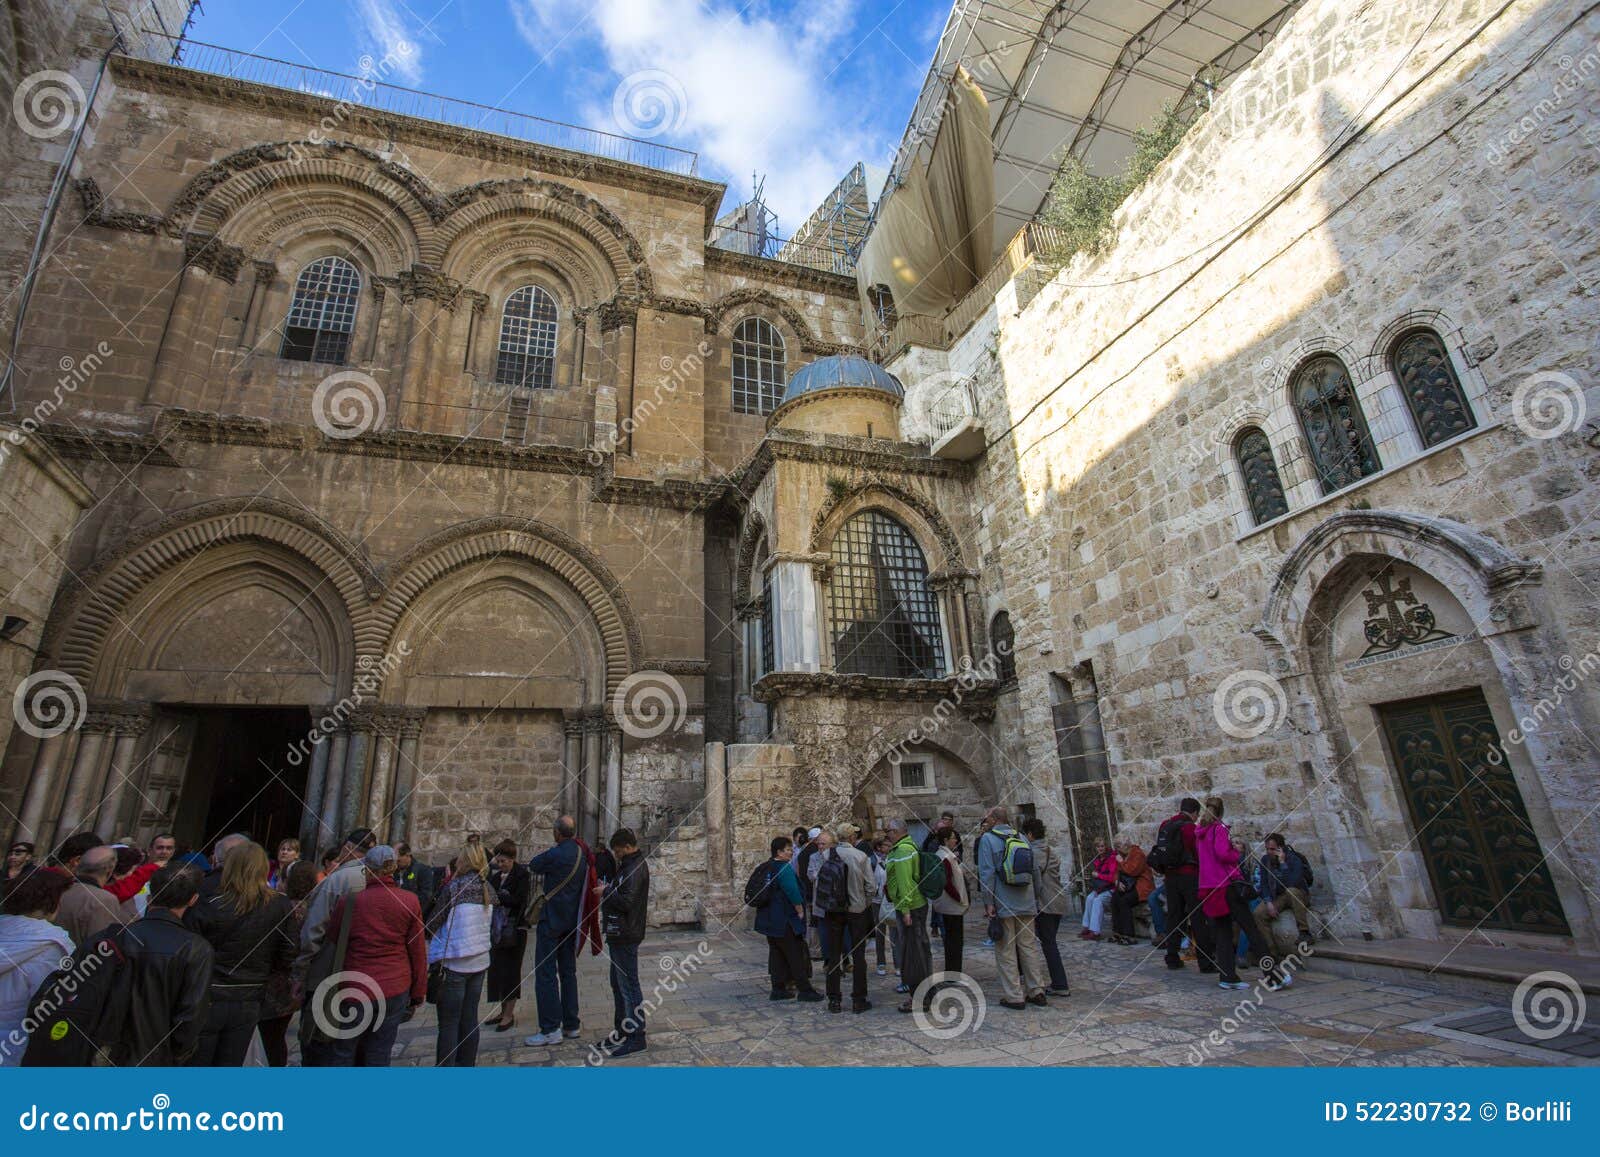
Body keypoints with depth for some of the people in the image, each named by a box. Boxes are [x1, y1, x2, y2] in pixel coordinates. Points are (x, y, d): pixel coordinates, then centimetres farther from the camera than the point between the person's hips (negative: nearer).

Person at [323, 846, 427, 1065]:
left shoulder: (349, 900, -10)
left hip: (353, 989, -1)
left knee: (341, 1056, 15)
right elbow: (418, 952, -1)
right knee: (379, 1058, 12)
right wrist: (418, 994, 9)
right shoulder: (410, 902, -6)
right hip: (395, 990, 1)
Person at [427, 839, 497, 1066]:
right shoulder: (488, 889, 3)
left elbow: (432, 923, -8)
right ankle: (467, 1065, 22)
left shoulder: (454, 887, -15)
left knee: (448, 1024, 3)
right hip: (480, 961, 6)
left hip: (453, 963, -6)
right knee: (470, 1019, 15)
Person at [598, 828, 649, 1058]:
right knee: (618, 985, 19)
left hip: (625, 936, -11)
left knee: (629, 986, -2)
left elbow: (626, 901, -26)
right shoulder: (629, 865, 13)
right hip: (619, 935, 11)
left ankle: (636, 1038, 7)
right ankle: (621, 1032, 32)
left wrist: (606, 890, -14)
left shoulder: (636, 869, -19)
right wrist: (608, 890, 3)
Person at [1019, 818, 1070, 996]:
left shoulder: (1033, 853, -15)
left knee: (1048, 943, 0)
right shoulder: (1051, 851, 12)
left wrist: (1033, 903, -10)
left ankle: (1060, 986, 2)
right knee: (1050, 942, 15)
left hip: (1045, 904, -8)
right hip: (1059, 901, 8)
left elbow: (1036, 881, -18)